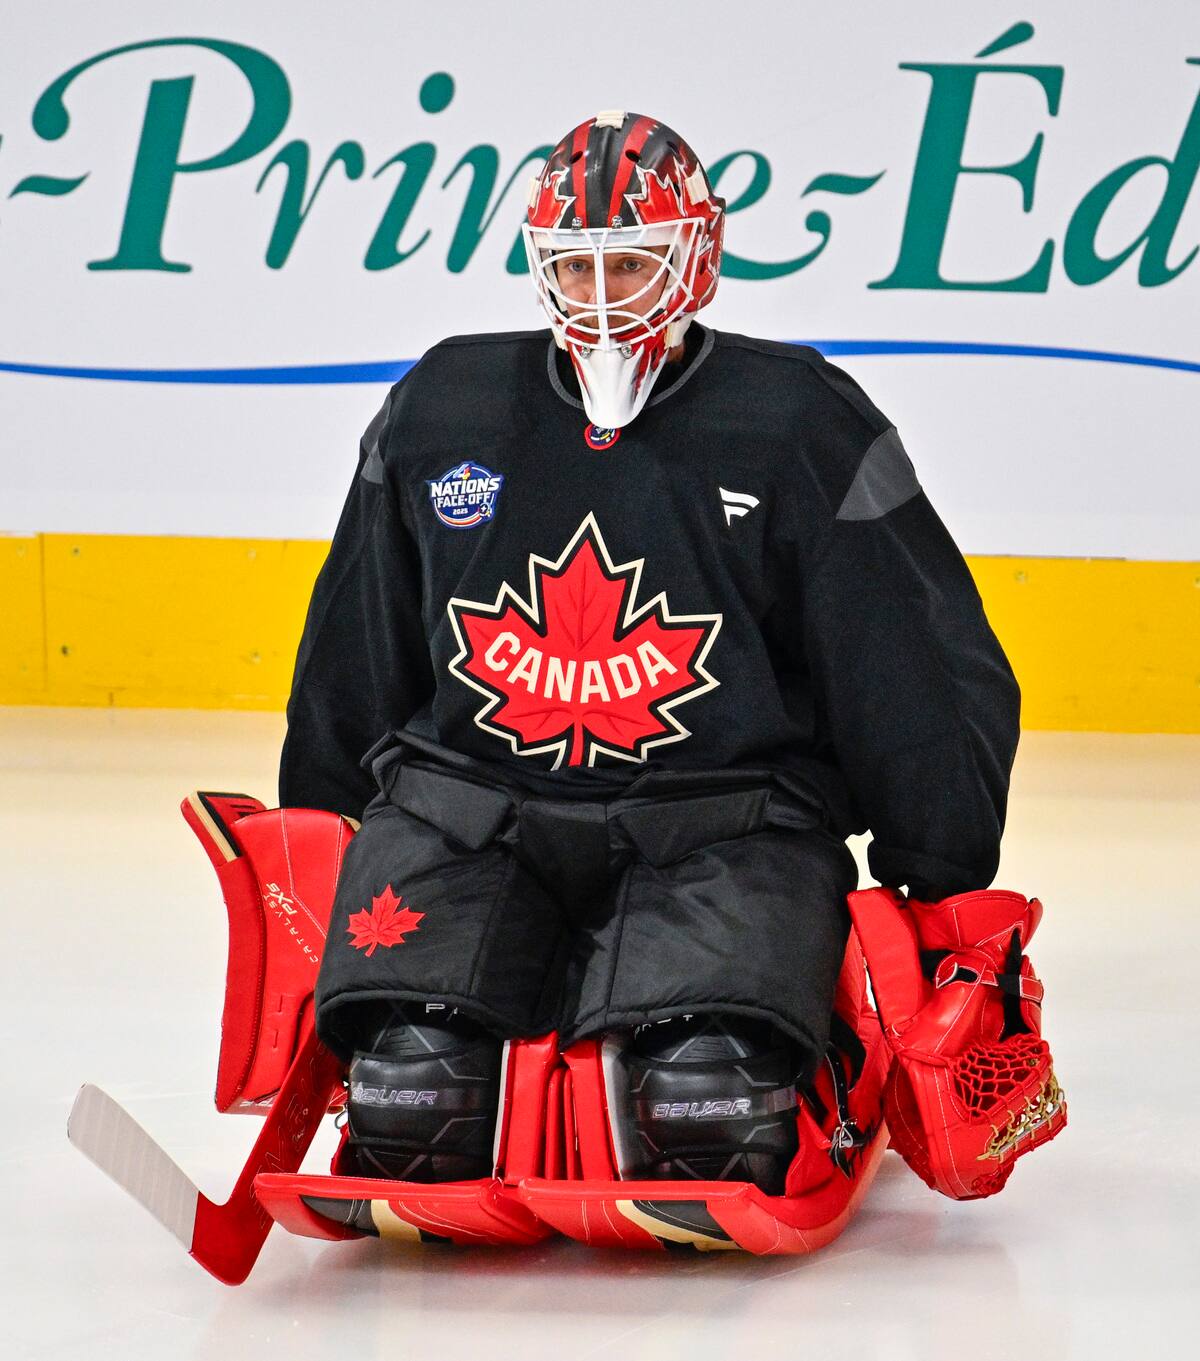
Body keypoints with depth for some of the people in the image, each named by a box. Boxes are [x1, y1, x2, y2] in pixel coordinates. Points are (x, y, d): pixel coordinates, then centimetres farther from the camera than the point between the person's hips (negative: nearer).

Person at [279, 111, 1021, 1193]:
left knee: (709, 1091, -28)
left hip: (720, 828, -2)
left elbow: (918, 672, 4)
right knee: (411, 1081, -24)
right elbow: (354, 667, 22)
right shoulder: (442, 411, 11)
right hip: (473, 809, 2)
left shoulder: (798, 424, 1)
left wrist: (947, 890, 3)